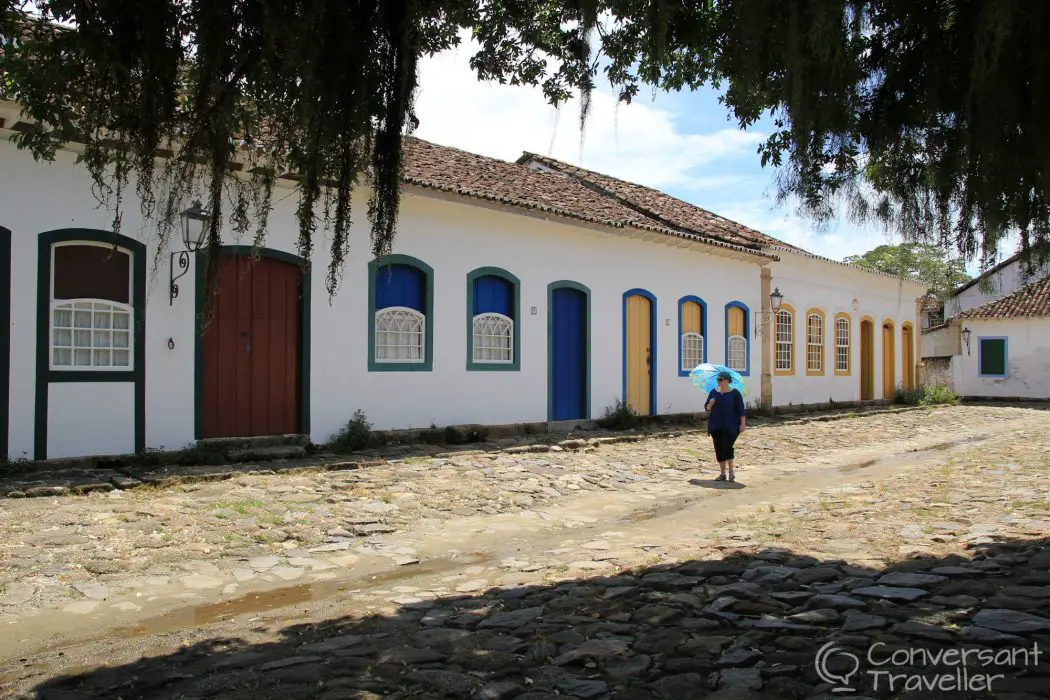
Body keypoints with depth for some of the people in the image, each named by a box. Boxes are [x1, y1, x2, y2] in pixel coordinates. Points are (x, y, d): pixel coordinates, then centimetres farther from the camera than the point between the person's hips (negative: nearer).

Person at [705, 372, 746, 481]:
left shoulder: (734, 393, -5)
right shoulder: (713, 392, 6)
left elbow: (741, 409, -5)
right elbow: (707, 408, 9)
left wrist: (743, 423, -11)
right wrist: (710, 404, -12)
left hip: (730, 426, -4)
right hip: (716, 426, 4)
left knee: (727, 447, -14)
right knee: (719, 449, 5)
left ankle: (731, 472, 1)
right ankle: (723, 474, 14)